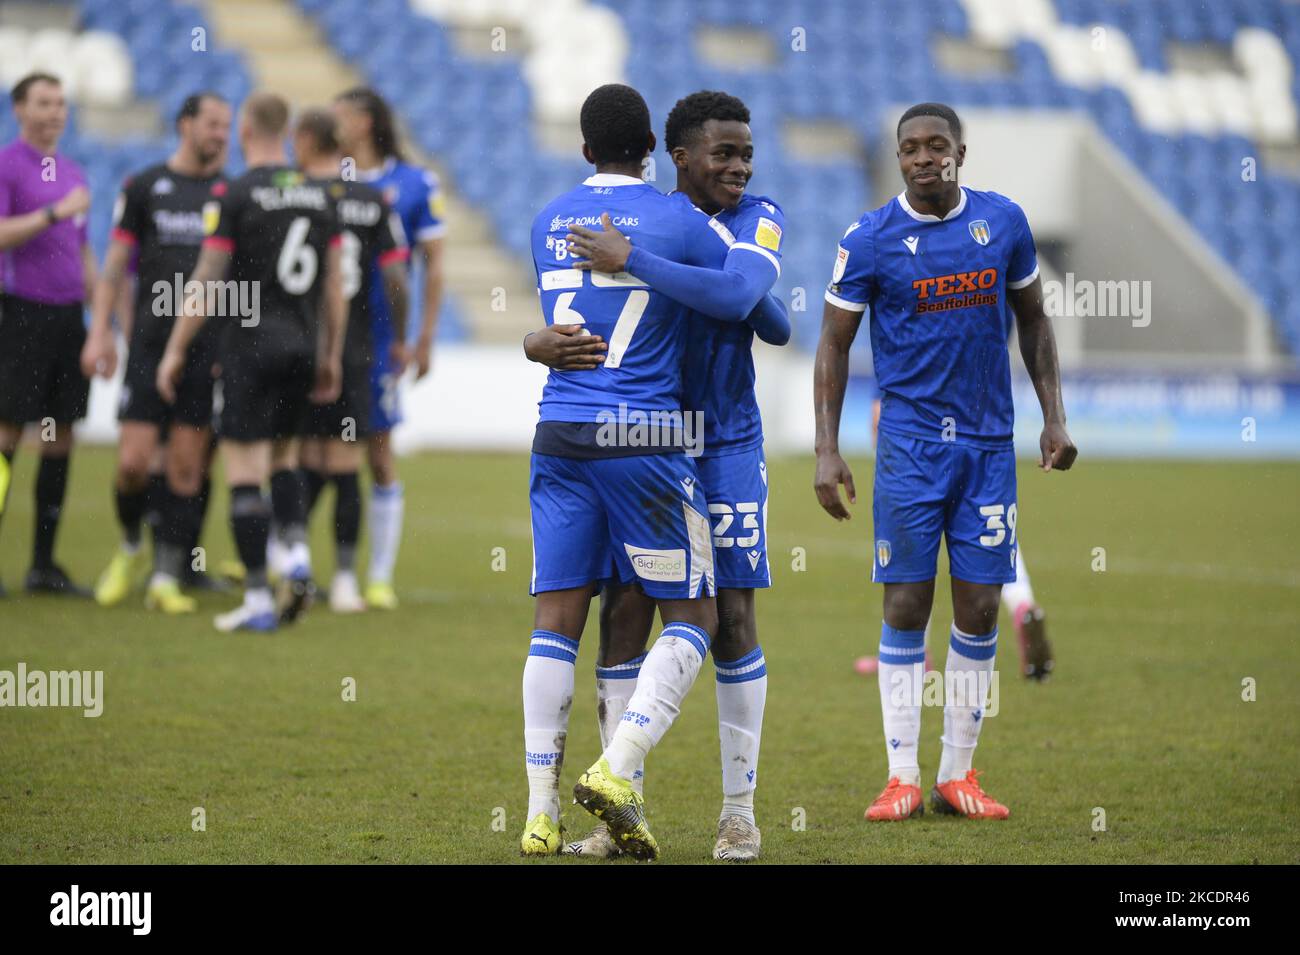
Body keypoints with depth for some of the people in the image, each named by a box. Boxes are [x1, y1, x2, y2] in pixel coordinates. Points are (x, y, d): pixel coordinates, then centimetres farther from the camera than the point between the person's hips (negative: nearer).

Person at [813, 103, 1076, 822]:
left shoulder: (1003, 222, 3)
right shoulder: (870, 240, -5)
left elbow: (1033, 321, 15)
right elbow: (833, 345, 1)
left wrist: (1054, 416, 9)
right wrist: (827, 451, -6)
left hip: (989, 440, 3)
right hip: (910, 440, -2)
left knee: (979, 609, 2)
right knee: (907, 606, -4)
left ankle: (958, 777, 10)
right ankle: (901, 777, 3)